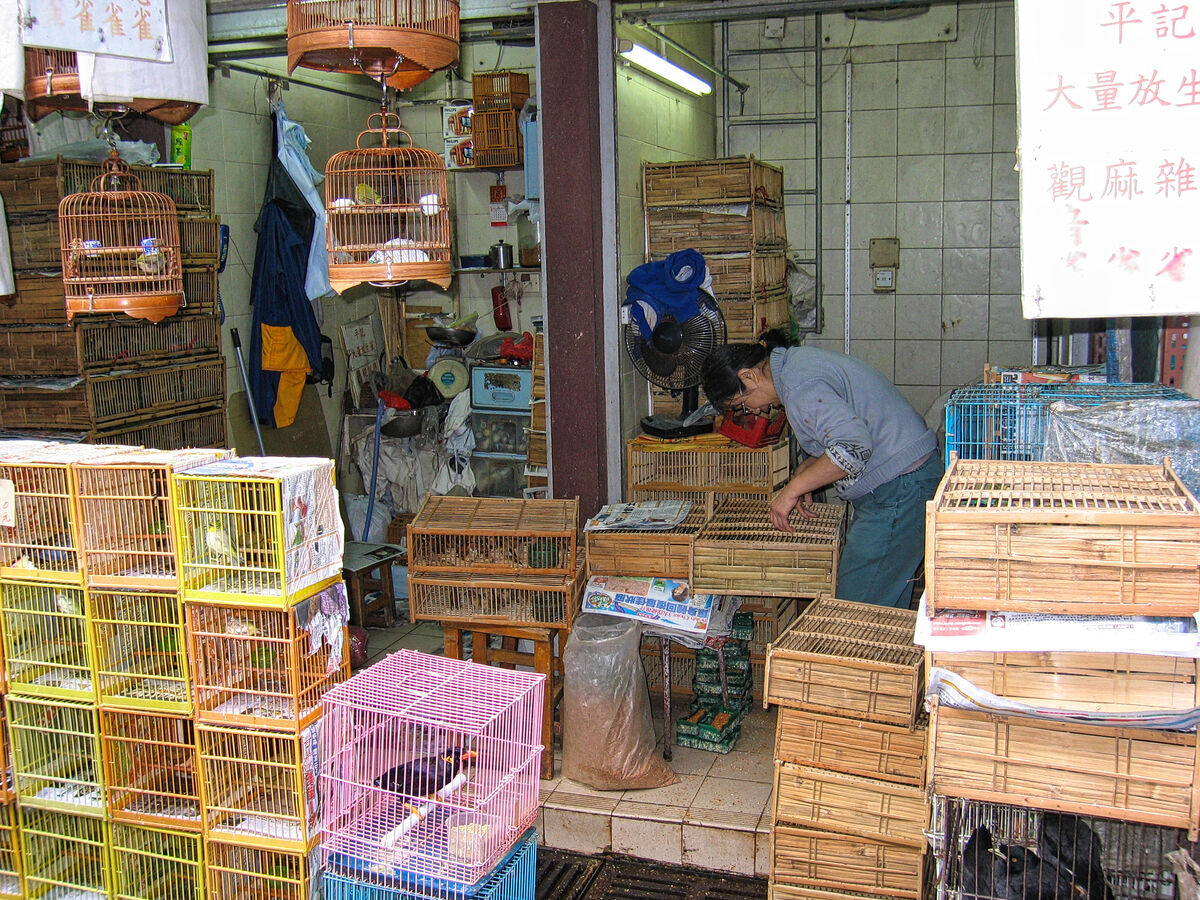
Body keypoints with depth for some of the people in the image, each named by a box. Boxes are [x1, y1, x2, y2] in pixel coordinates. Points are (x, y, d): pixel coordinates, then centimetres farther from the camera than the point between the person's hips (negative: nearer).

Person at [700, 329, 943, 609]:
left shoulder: (799, 386, -20)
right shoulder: (797, 360, 13)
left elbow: (853, 447, -29)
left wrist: (793, 488, -19)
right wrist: (805, 472, 15)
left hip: (897, 487, -11)